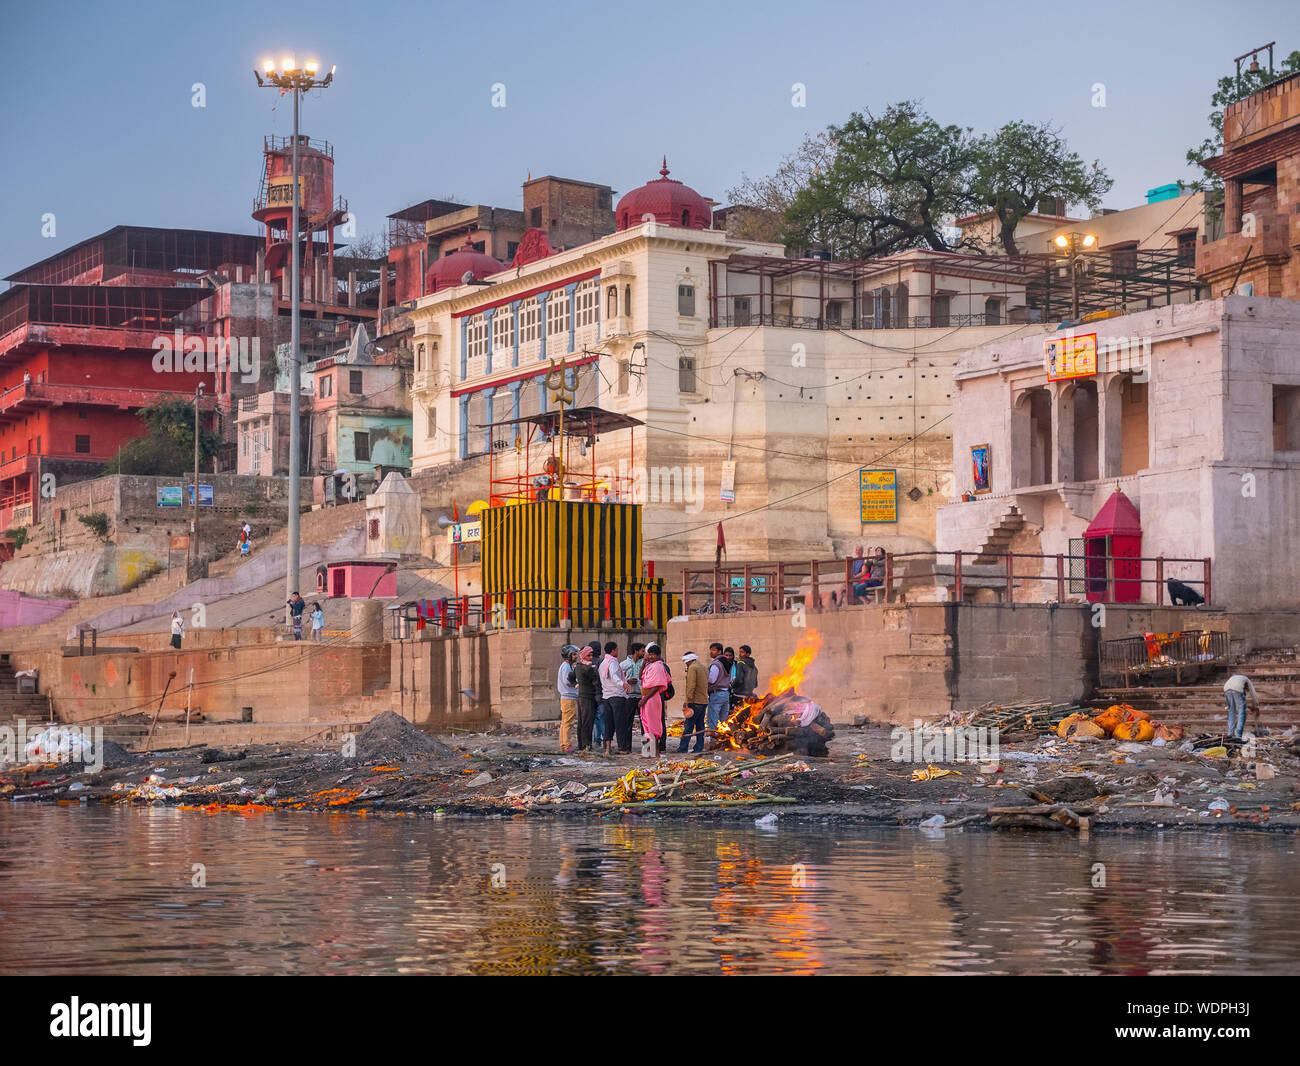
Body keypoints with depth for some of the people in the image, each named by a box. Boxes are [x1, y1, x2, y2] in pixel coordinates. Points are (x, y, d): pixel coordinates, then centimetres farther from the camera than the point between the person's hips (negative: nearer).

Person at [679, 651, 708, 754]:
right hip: (704, 701, 8)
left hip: (695, 701, -8)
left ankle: (683, 748, -9)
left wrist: (687, 700, -16)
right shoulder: (704, 668, 18)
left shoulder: (692, 668, -9)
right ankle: (699, 747, 7)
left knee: (688, 725, -8)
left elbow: (691, 686, -16)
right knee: (700, 725, 9)